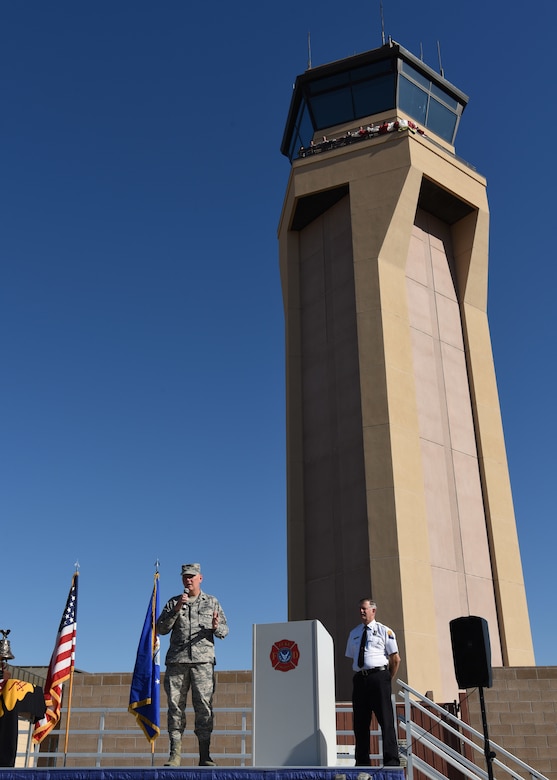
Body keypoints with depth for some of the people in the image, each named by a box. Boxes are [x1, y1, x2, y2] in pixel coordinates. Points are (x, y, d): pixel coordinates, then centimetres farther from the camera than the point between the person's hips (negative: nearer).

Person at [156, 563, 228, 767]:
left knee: (204, 706, -5)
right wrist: (176, 610, -8)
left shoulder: (212, 602, 15)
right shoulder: (173, 602, 15)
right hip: (177, 660, 1)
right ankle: (175, 754, 4)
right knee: (175, 705, -2)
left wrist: (216, 627, -10)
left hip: (203, 660, -1)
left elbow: (224, 631, 13)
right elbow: (161, 629, 5)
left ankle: (205, 756, -1)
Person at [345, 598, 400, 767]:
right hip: (359, 679, 5)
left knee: (386, 720, -7)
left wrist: (388, 679, 4)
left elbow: (396, 659, 4)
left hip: (378, 675, -5)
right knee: (360, 722, 7)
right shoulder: (354, 634, 18)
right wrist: (359, 676, 12)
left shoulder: (384, 631, 4)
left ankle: (391, 761, -3)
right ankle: (362, 762, 15)